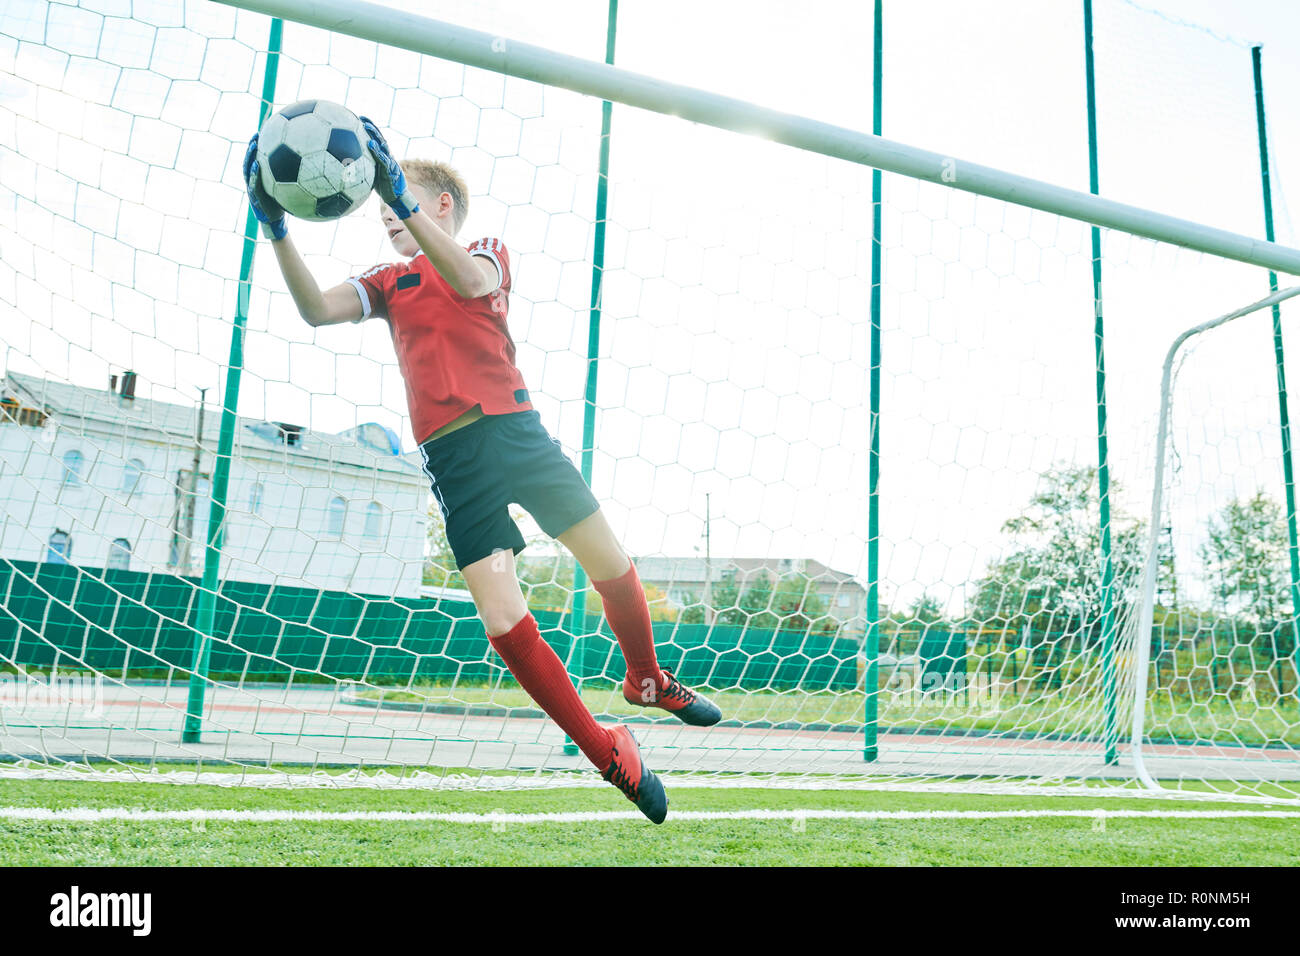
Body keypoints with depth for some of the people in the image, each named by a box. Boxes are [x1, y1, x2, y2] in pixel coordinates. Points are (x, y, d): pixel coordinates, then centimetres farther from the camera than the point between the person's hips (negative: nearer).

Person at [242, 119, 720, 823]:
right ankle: (609, 754, 6)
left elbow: (469, 281, -15)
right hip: (452, 460, 2)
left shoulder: (489, 253, 11)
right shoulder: (389, 283, 18)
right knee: (503, 622, -9)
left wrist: (401, 195, -25)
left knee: (612, 568, -1)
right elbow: (317, 310, 0)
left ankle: (646, 679, 31)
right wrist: (277, 230, -13)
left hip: (514, 430, -1)